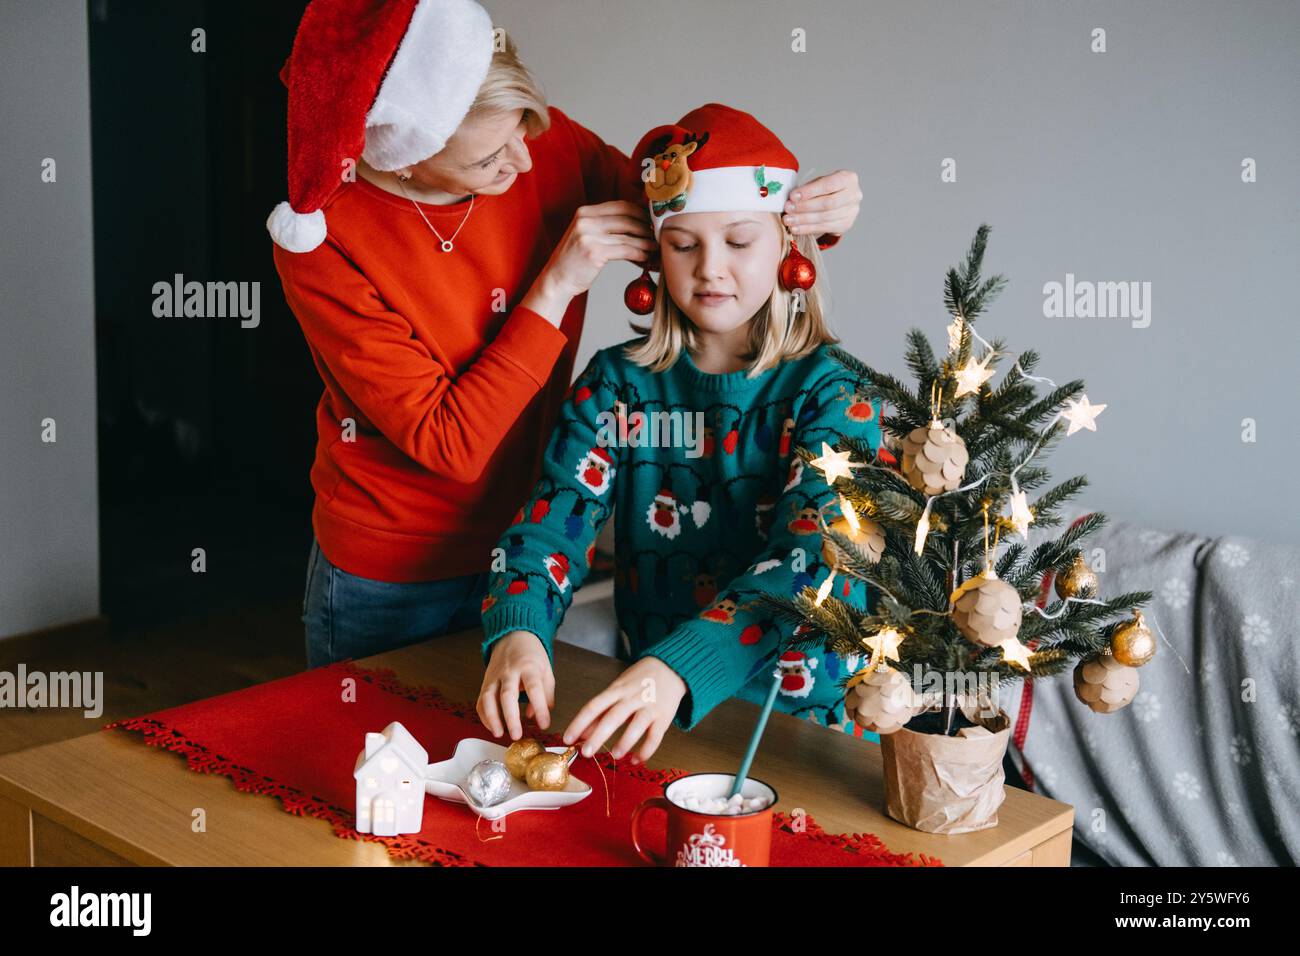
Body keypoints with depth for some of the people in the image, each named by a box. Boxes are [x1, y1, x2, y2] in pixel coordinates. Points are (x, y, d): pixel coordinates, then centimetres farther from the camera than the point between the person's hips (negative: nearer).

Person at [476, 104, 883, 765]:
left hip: (805, 723, -3)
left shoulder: (832, 393, -4)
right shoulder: (616, 384, 6)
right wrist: (516, 630, -28)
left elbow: (812, 558, -20)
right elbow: (553, 519, -5)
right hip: (646, 727, 4)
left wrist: (680, 667, -36)